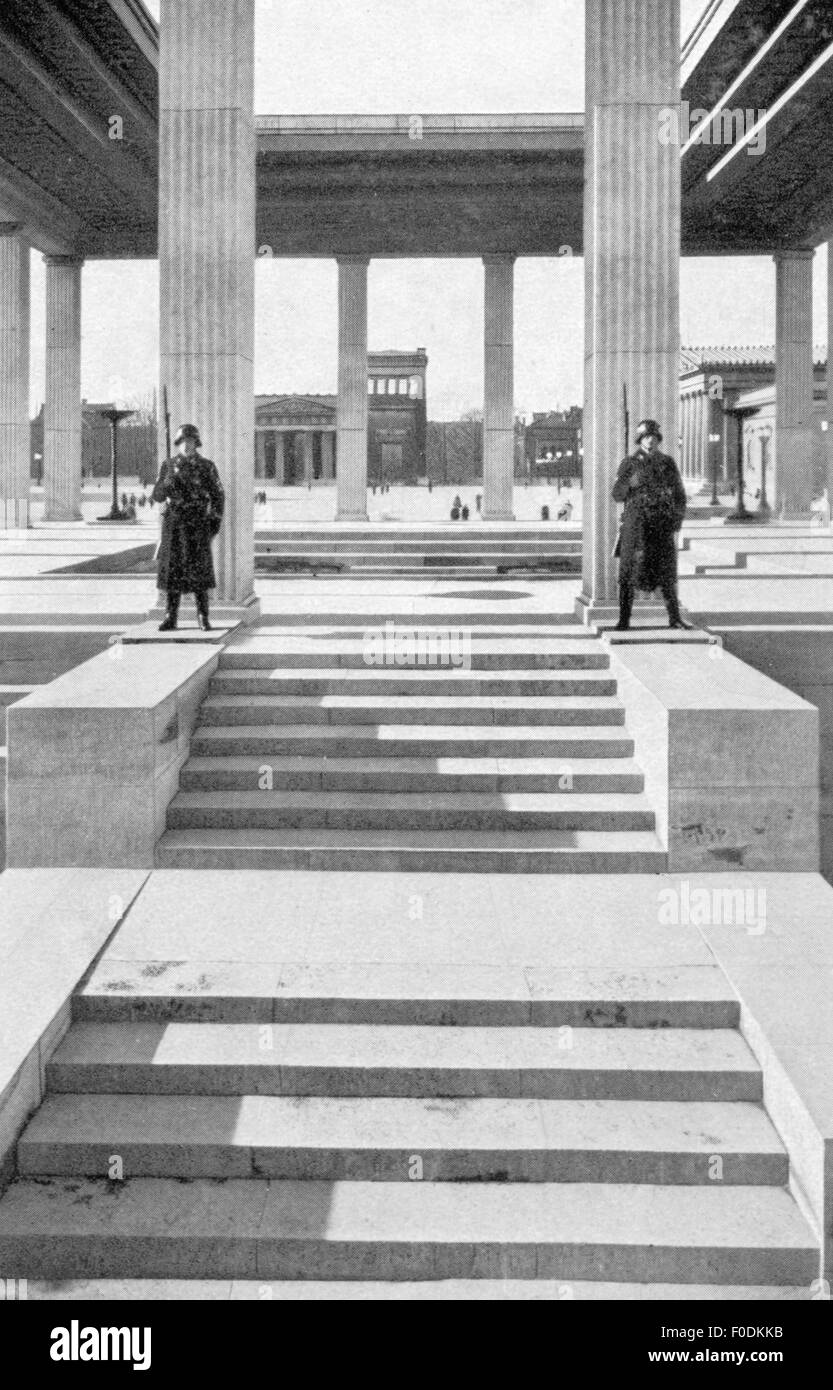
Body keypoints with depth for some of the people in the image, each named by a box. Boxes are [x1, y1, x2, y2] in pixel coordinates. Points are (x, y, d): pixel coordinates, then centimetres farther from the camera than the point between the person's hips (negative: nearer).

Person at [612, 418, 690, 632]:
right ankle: (624, 620, 3)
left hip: (662, 526, 1)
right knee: (628, 574, -2)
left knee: (666, 574, 3)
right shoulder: (628, 464, 2)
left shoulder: (668, 464, 7)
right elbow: (617, 495, 0)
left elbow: (680, 497, 10)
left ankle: (675, 619, 13)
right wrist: (631, 483, -21)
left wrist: (676, 525, 0)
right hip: (635, 525, -1)